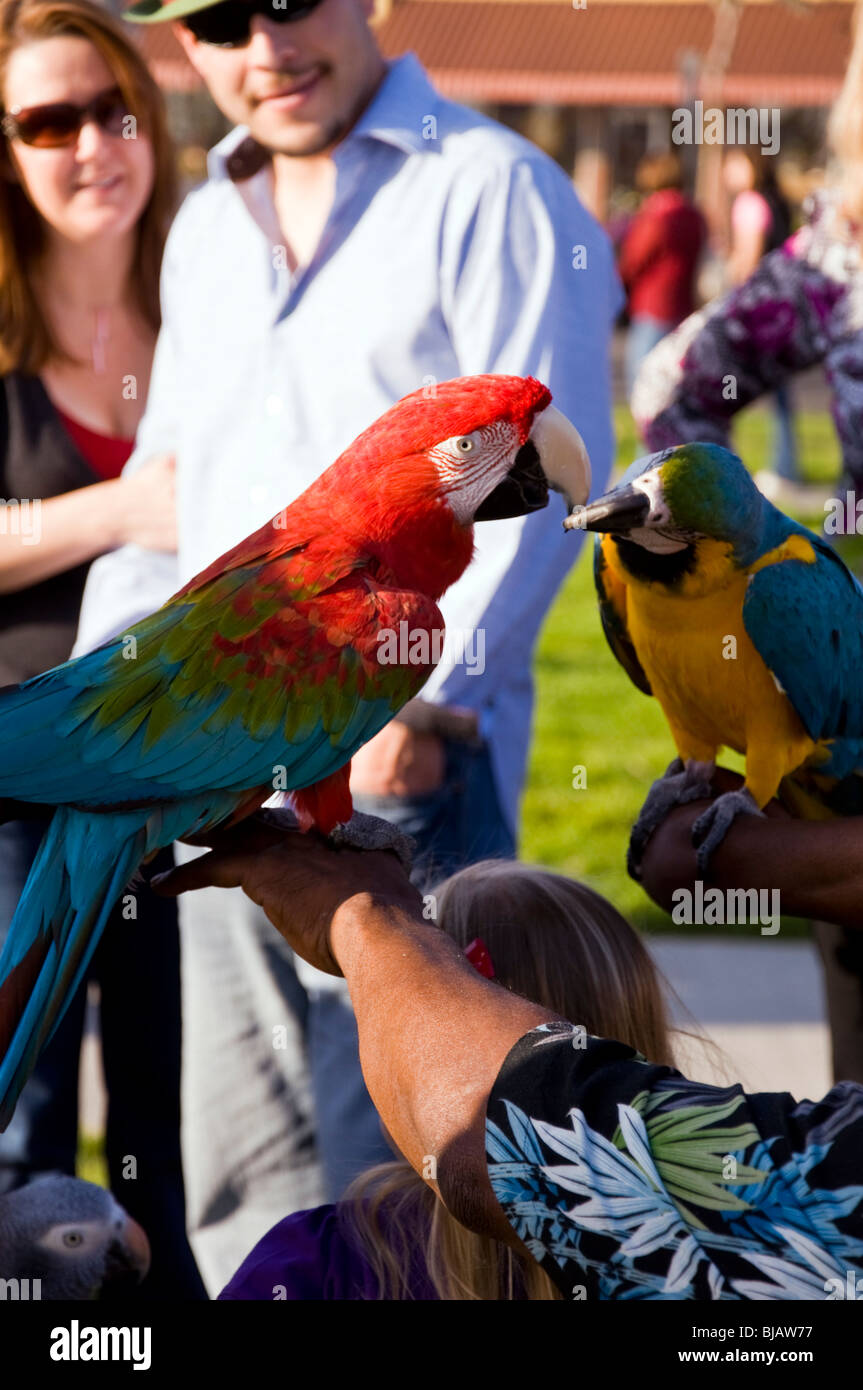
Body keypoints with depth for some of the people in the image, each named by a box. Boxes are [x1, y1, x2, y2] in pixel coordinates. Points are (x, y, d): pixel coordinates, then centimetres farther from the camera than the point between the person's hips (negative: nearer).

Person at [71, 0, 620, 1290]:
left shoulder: (487, 190, -4)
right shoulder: (204, 231, 18)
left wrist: (431, 696, -20)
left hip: (407, 758, -7)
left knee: (386, 1171, -7)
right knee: (239, 1182, 10)